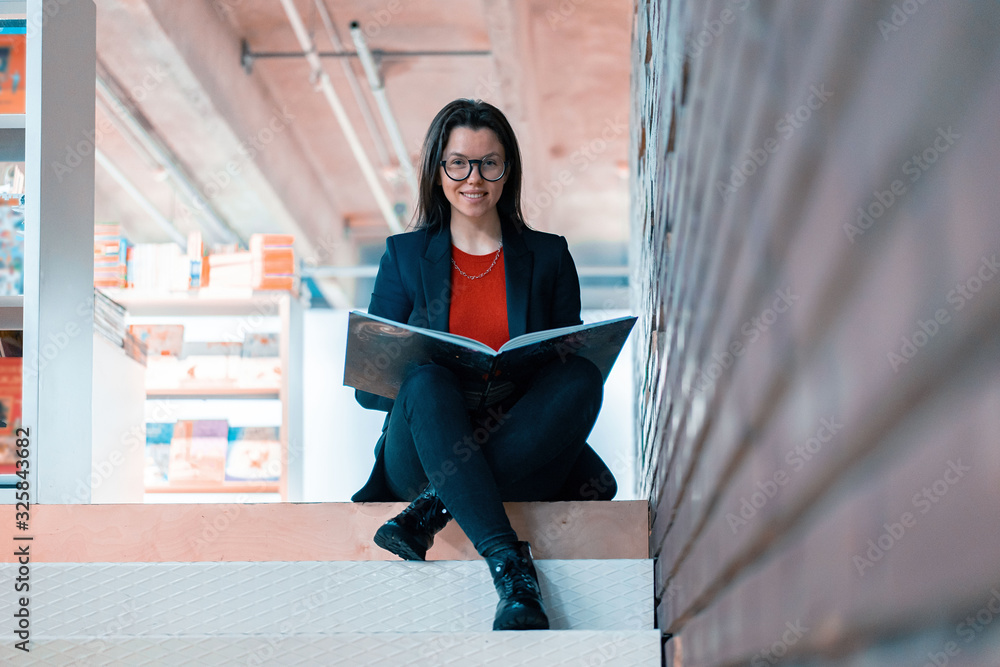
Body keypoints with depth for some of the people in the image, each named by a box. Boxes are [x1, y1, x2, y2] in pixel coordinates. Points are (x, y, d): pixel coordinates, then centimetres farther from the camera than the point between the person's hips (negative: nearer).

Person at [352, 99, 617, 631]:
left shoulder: (548, 257, 14)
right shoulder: (405, 256, 12)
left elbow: (572, 361, 11)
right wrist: (430, 385, -16)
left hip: (521, 452, 1)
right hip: (421, 459, -1)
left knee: (582, 378, -28)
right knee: (427, 382, -34)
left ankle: (430, 511, -32)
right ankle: (511, 568, -46)